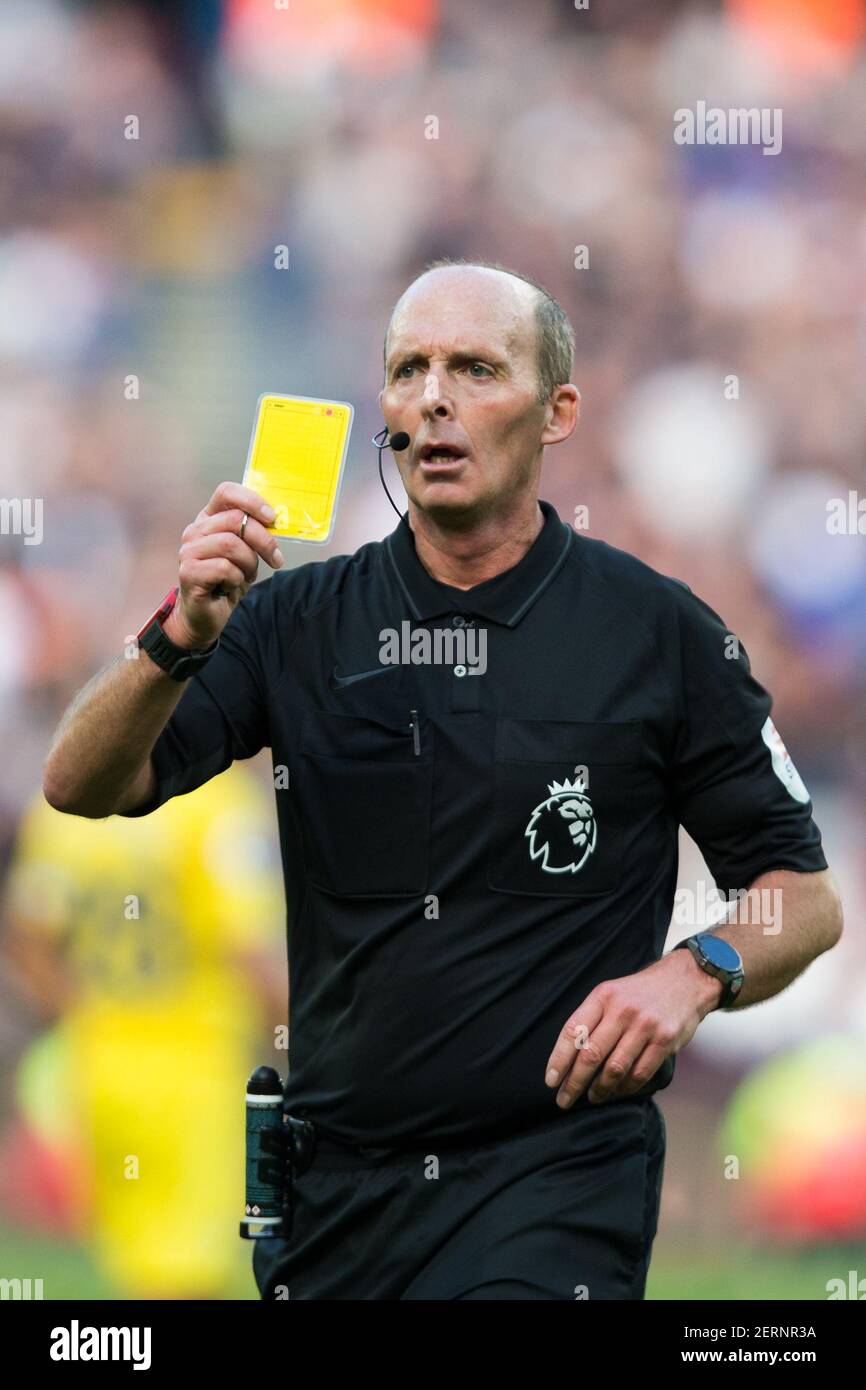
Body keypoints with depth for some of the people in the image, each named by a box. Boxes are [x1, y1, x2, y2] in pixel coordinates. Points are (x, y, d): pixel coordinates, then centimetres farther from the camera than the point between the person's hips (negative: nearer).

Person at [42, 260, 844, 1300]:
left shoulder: (655, 631, 0)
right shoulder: (301, 620, 7)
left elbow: (806, 900, 5)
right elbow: (81, 786, -2)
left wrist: (697, 972, -16)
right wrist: (181, 637, -19)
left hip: (555, 1168, -4)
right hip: (335, 1178, 4)